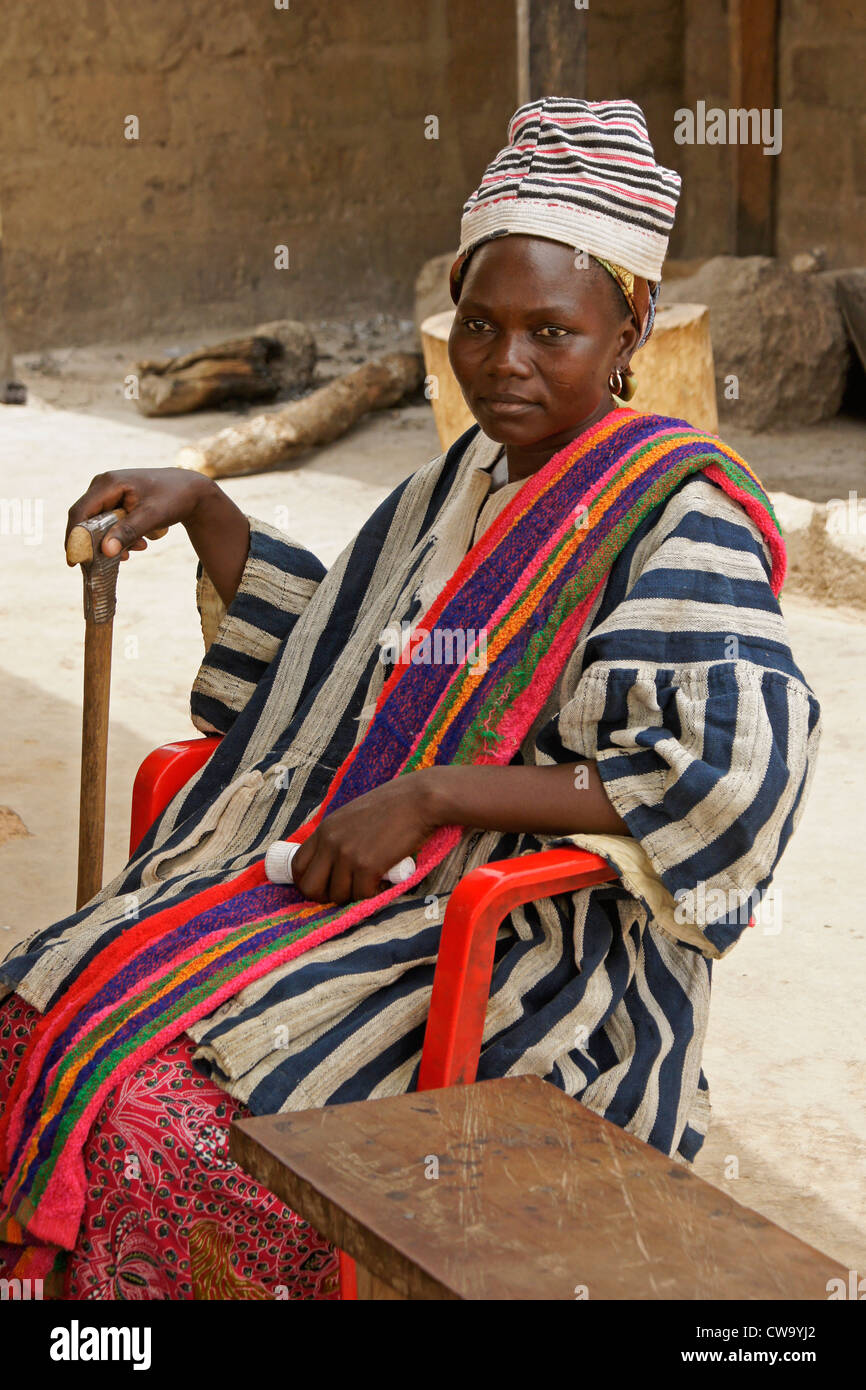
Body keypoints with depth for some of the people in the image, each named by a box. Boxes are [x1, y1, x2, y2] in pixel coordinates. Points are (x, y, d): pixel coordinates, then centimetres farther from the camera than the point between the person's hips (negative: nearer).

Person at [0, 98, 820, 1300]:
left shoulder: (676, 511, -11)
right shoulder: (468, 479, 15)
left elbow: (733, 772, -24)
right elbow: (336, 646, 29)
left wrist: (429, 798, -22)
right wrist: (201, 509, 14)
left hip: (529, 950, -8)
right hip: (366, 886, 8)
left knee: (164, 1108, -26)